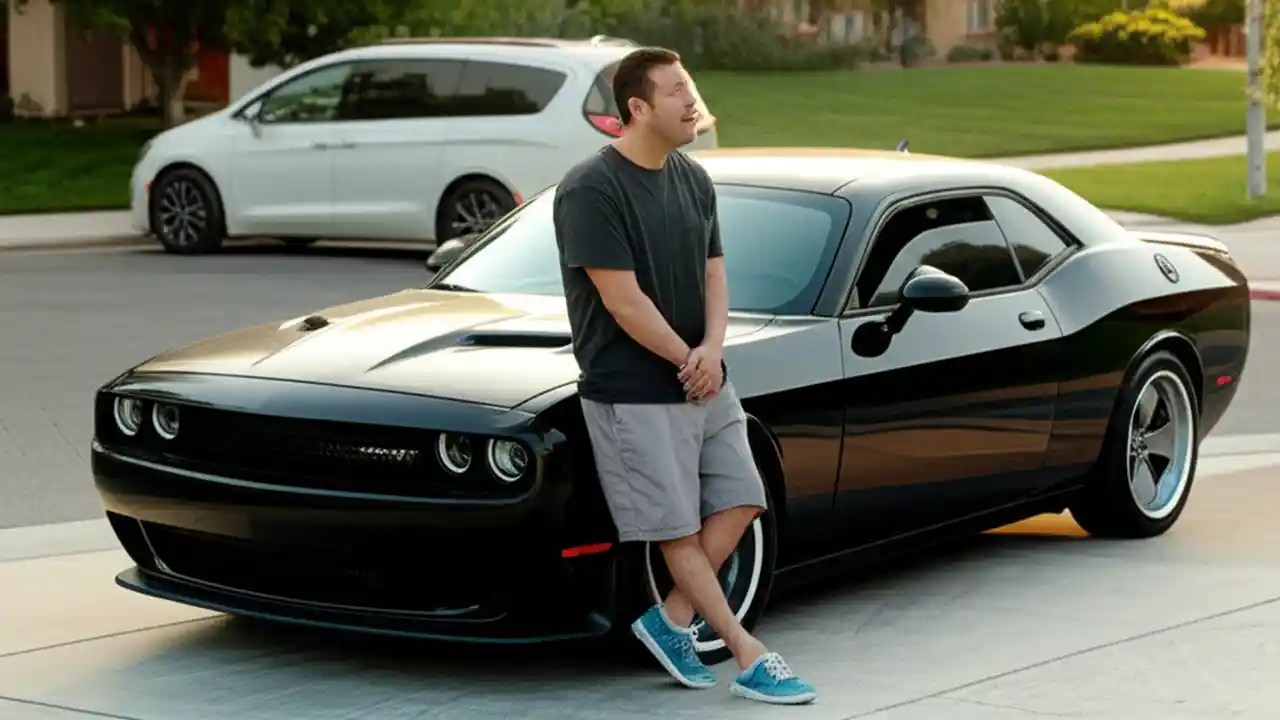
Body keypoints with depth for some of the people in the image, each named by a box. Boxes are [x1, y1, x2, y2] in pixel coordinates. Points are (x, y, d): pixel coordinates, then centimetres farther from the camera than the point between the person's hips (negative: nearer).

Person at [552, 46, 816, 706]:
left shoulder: (693, 180, 8)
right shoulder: (591, 192, -17)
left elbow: (713, 275, 9)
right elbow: (625, 303, -20)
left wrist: (712, 348, -9)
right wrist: (687, 361, -10)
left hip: (705, 381, 8)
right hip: (633, 392, -8)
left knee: (738, 501, 3)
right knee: (678, 528, -1)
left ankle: (671, 619, 15)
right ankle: (748, 657, 2)